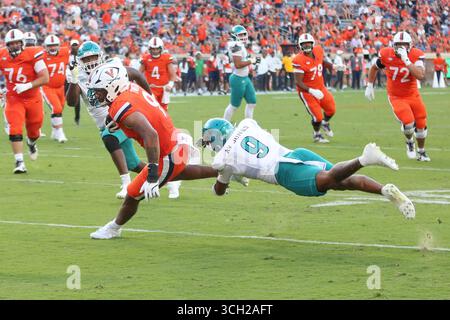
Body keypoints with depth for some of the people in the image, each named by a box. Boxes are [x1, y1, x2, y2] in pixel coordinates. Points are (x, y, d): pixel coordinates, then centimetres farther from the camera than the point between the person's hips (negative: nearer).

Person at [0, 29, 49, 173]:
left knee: (34, 130, 18)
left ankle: (31, 144, 54)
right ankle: (19, 162, -13)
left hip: (33, 99, 0)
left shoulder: (33, 55, -20)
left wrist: (28, 86, -32)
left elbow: (45, 78, -21)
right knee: (15, 130, -16)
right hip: (14, 100, 1)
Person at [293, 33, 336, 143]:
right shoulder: (299, 61, -25)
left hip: (320, 88, 7)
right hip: (307, 91, -7)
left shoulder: (318, 51, -6)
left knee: (331, 110, 16)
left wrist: (331, 66, 6)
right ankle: (317, 135, 25)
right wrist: (312, 91, -32)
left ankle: (325, 123, 49)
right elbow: (298, 82, -24)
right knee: (317, 116, -5)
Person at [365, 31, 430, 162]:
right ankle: (409, 142, 16)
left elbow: (420, 76, -35)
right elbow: (374, 68, 5)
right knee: (408, 122, -19)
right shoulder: (386, 55, -16)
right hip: (396, 97, -2)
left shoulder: (416, 55, -18)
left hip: (413, 95, 2)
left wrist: (406, 60, -37)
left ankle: (421, 152, 34)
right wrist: (369, 86, 7)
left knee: (421, 124, 8)